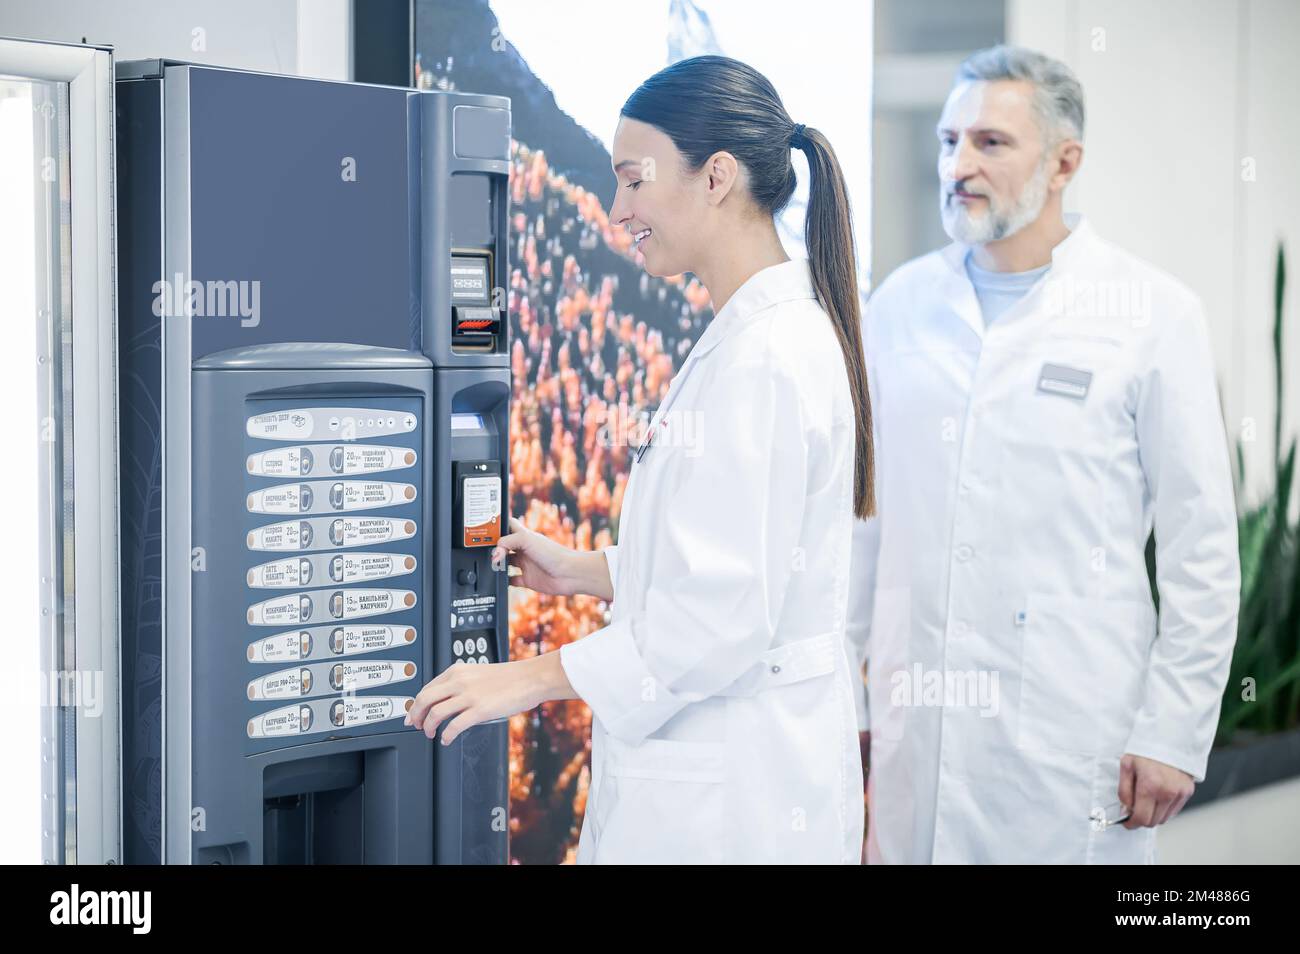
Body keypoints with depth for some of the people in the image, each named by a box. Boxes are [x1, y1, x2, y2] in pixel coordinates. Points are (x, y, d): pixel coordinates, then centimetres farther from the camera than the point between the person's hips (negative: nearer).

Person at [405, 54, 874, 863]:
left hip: (734, 796, -9)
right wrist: (583, 571, 15)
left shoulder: (766, 356, -20)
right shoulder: (770, 332, 12)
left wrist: (532, 678, -16)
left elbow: (726, 614, -23)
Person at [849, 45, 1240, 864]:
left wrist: (1174, 734, -6)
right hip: (916, 729, 3)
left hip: (1068, 733, -3)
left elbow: (1201, 549, -3)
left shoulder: (1154, 314, -3)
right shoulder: (901, 305, 7)